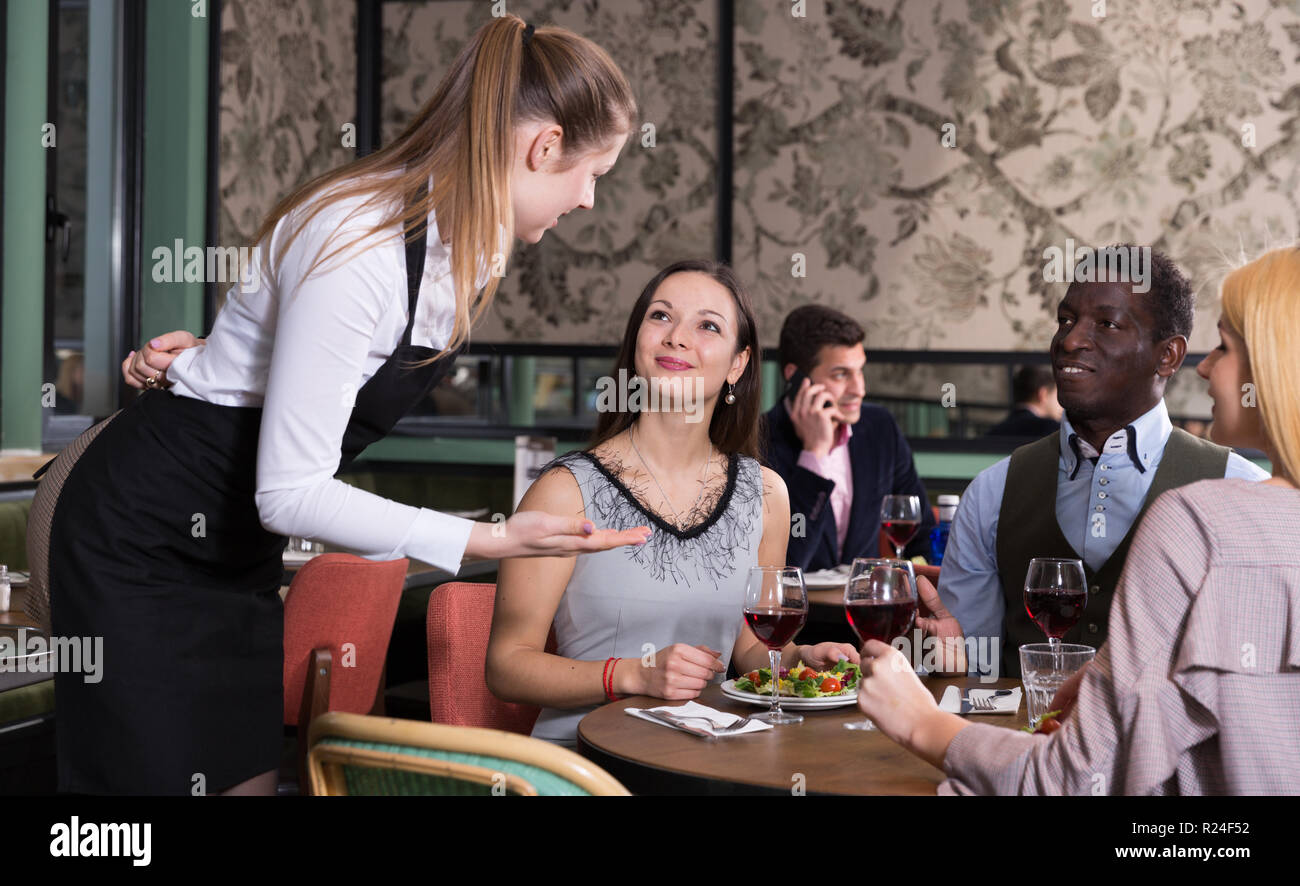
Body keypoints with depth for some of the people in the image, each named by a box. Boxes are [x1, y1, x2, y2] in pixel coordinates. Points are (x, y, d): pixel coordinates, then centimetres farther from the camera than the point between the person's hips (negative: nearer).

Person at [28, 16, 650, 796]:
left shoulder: (472, 241, -2)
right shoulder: (363, 246, -30)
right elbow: (290, 492, -29)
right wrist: (492, 540, -30)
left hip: (237, 544, 8)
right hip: (143, 535, -8)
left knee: (250, 775, 8)